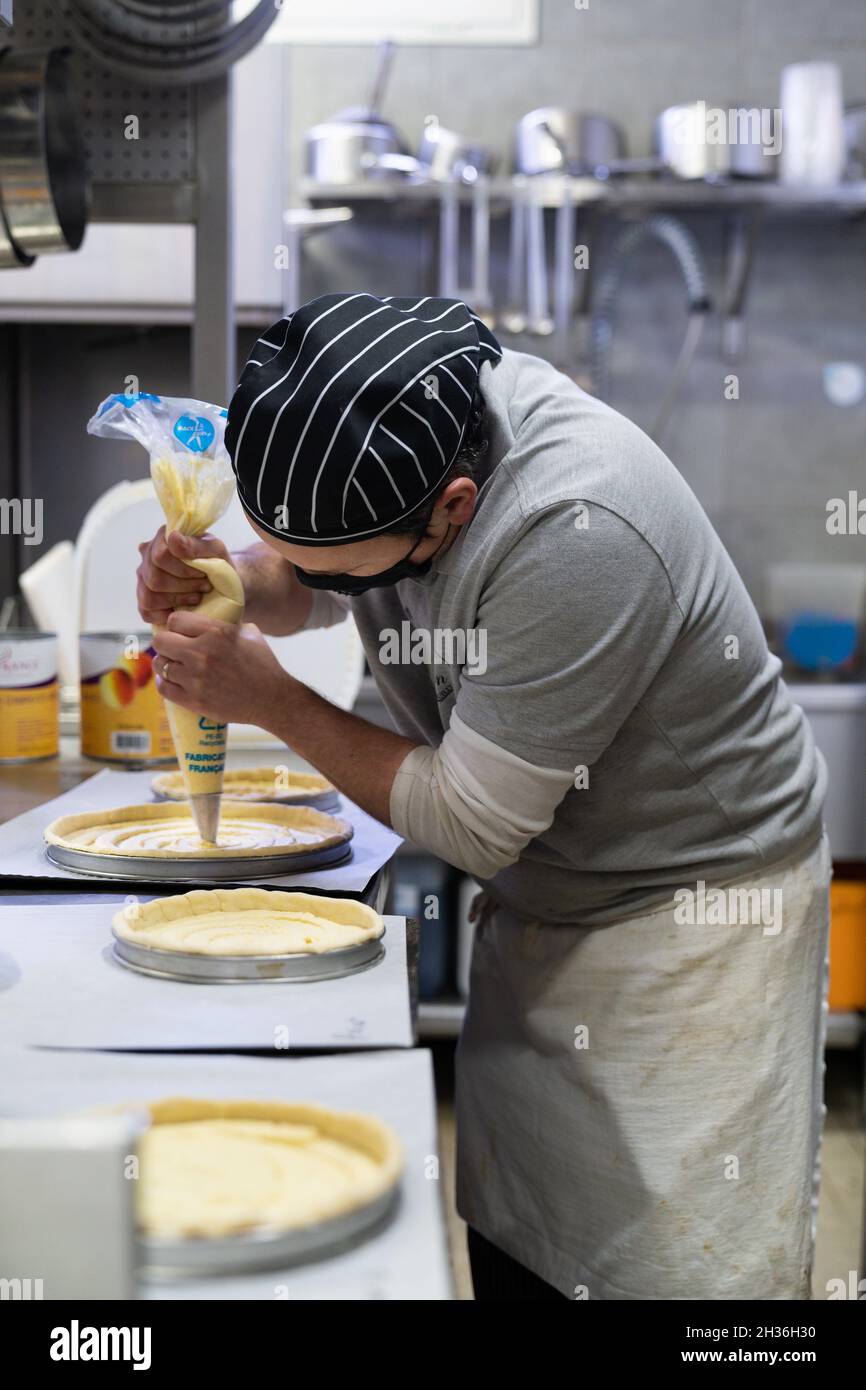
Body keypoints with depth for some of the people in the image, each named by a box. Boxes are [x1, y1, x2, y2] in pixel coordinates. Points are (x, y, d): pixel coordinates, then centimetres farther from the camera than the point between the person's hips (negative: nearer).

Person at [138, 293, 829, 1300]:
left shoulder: (575, 537, -34)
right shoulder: (369, 428, -10)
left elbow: (475, 826, -24)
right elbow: (299, 584, 11)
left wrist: (272, 701, -19)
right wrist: (226, 586, -12)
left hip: (689, 908, -7)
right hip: (536, 899, 7)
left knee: (674, 1254, -2)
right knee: (508, 1242, 12)